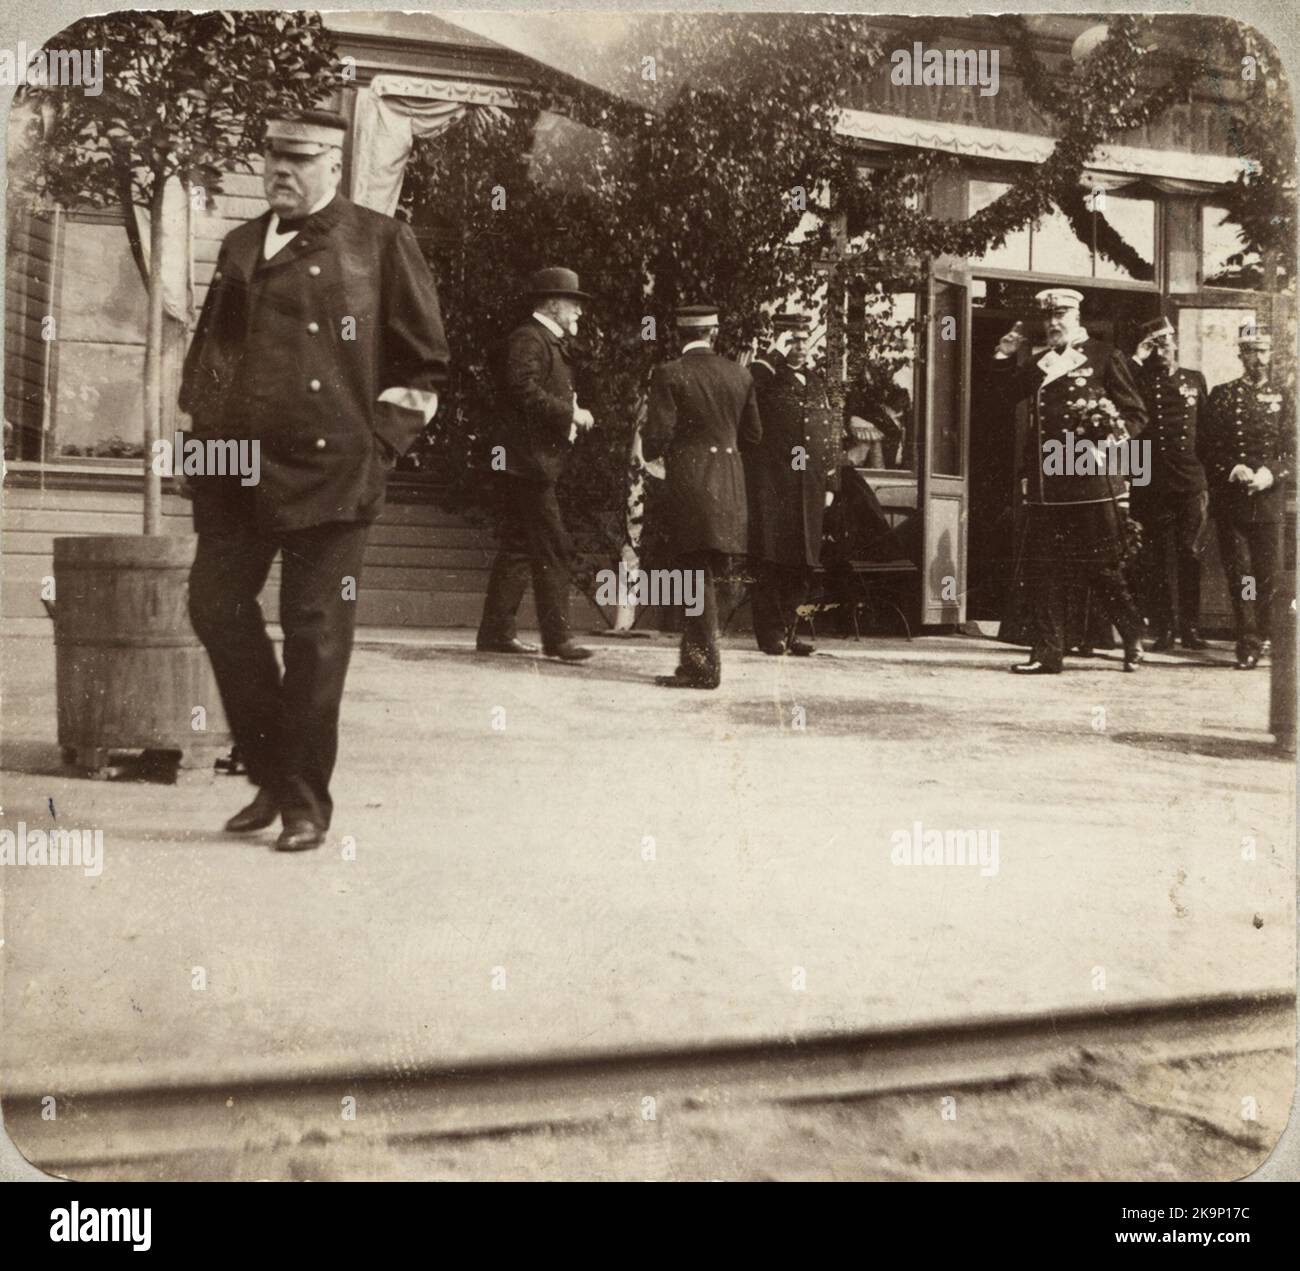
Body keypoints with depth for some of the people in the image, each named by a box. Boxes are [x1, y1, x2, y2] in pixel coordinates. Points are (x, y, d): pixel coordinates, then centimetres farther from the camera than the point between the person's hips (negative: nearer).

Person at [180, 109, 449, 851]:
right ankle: (272, 774, 21)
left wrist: (381, 442, -5)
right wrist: (206, 422, 13)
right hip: (236, 469, 5)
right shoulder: (240, 245, 16)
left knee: (316, 634, -1)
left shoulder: (381, 242, 2)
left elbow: (427, 363, 1)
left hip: (330, 469, -5)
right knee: (216, 605, 3)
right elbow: (207, 344, 26)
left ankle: (306, 804, 12)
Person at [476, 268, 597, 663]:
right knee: (553, 549, -10)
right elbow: (524, 390, -23)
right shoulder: (527, 339, -10)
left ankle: (496, 632, 15)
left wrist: (572, 418, 12)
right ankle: (556, 637, -6)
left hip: (537, 463, 11)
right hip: (528, 459, -11)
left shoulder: (550, 343, 23)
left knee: (518, 548, 11)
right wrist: (570, 413, -18)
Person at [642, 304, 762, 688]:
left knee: (697, 575, -2)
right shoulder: (740, 375, 6)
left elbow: (658, 436, -12)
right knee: (703, 575, 14)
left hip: (689, 484, -5)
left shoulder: (669, 374, -8)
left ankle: (704, 668, -2)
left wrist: (651, 452, 10)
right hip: (729, 487, 5)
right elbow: (752, 434, 12)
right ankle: (696, 657, 21)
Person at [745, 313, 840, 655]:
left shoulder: (815, 383, 19)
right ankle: (770, 633, -1)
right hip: (770, 482, -5)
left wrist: (830, 483, 13)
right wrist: (776, 354, -16)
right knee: (771, 559, -5)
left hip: (809, 487, 5)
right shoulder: (764, 376, 3)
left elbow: (832, 434, 20)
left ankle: (788, 630, 12)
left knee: (802, 563, 4)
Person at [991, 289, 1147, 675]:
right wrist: (1004, 357, 7)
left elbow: (1136, 414, 2)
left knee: (1100, 567, 0)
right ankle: (1047, 652, 8)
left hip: (1091, 481, -5)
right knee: (1041, 568, 2)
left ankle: (1133, 633, 21)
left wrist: (1109, 440, -14)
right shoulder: (1038, 360, 17)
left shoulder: (1104, 356, 3)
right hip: (1044, 482, 5)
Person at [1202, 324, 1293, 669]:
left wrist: (1270, 473, -13)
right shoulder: (1222, 396, 6)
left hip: (1269, 498, 1)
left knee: (1269, 573, 0)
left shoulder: (1281, 398, 10)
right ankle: (1249, 645, 4)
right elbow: (1209, 448, 3)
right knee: (1239, 573, -1)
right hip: (1230, 500, -1)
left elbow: (1290, 452, 5)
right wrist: (1233, 470, -13)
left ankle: (1267, 636, 17)